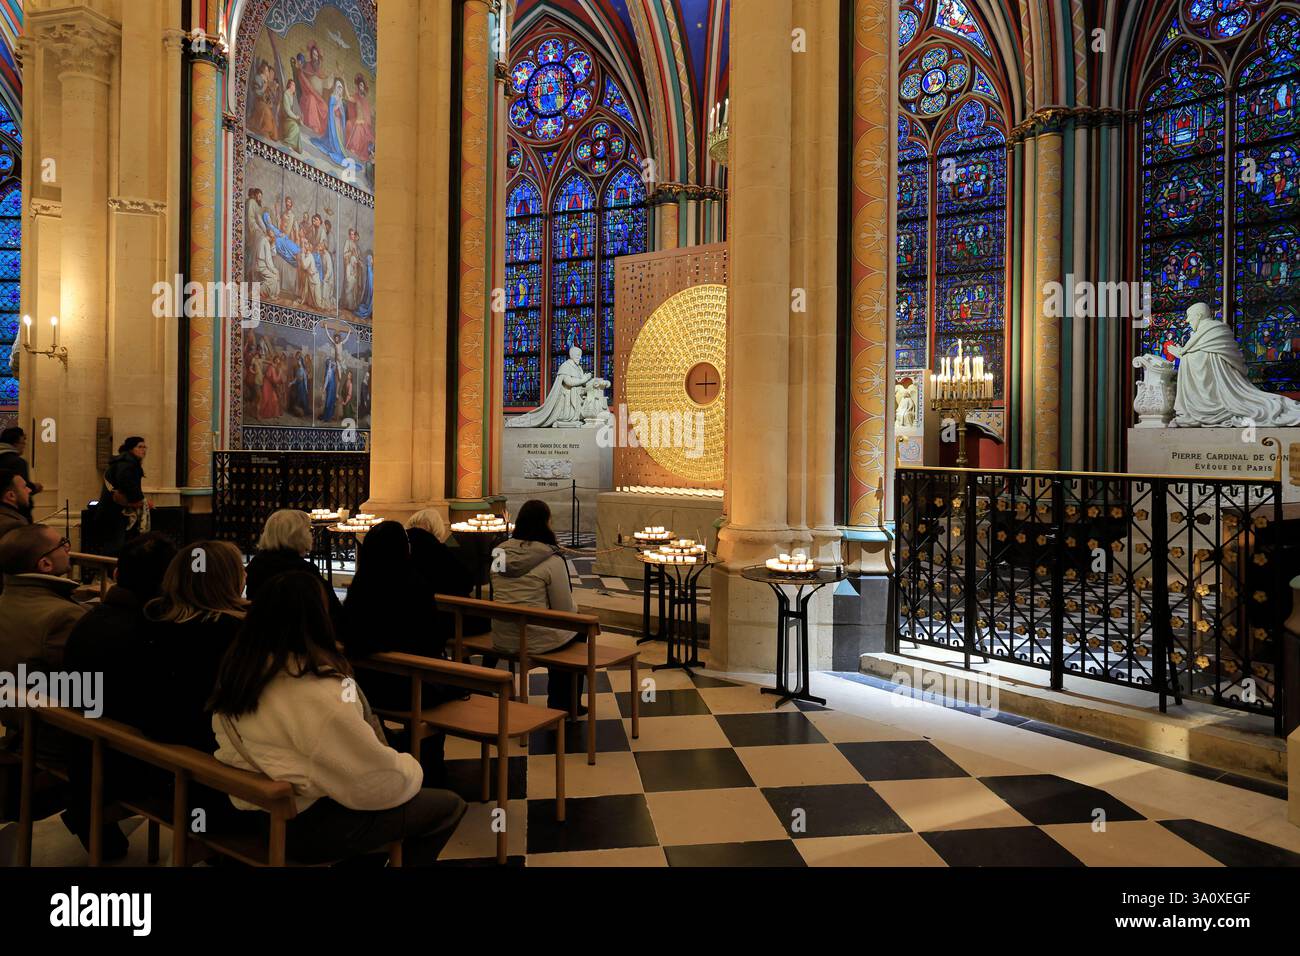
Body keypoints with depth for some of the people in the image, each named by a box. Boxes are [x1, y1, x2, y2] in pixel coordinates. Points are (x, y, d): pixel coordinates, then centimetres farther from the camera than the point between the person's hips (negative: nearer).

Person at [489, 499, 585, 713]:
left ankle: (557, 700, 39)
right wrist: (575, 606, 13)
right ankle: (566, 705, 32)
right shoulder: (552, 559, -16)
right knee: (579, 629, 23)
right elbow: (565, 609, -12)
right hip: (535, 640, -6)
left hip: (501, 638, 6)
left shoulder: (499, 553, 2)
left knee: (562, 629, 30)